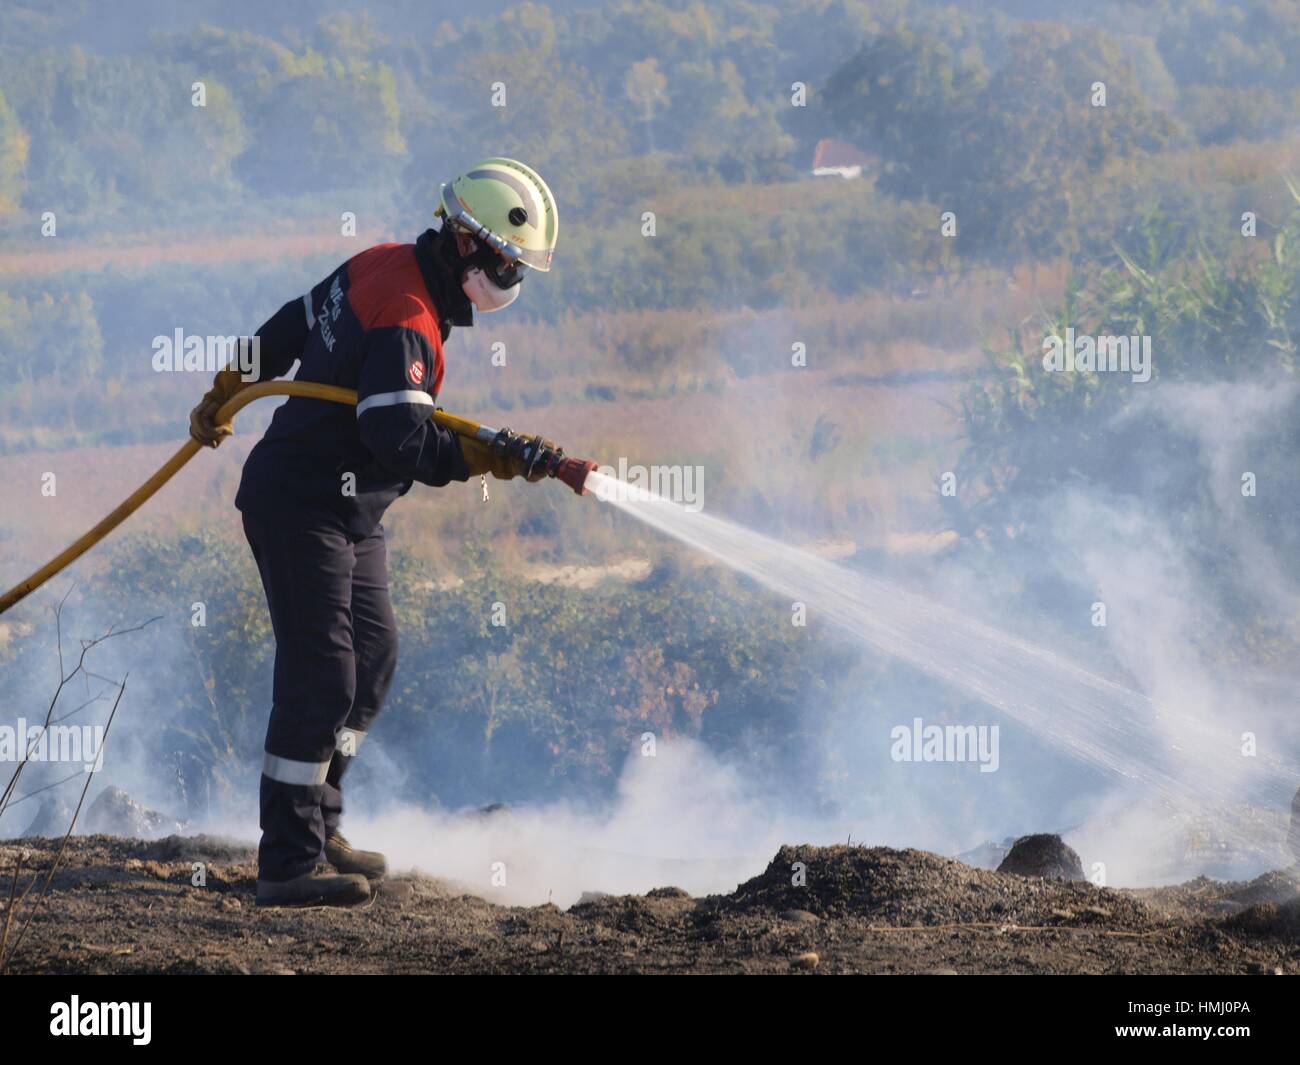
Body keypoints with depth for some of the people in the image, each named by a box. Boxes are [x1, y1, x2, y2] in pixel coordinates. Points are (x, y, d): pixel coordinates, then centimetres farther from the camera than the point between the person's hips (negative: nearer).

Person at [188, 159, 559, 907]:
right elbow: (403, 441, -35)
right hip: (301, 507, -11)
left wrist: (224, 395, 30)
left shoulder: (382, 268, 7)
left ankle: (317, 825, 22)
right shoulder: (406, 323, -24)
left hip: (349, 511, 11)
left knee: (373, 658, 14)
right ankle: (289, 864, -10)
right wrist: (496, 459, -33)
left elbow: (291, 326, 19)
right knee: (322, 677, -11)